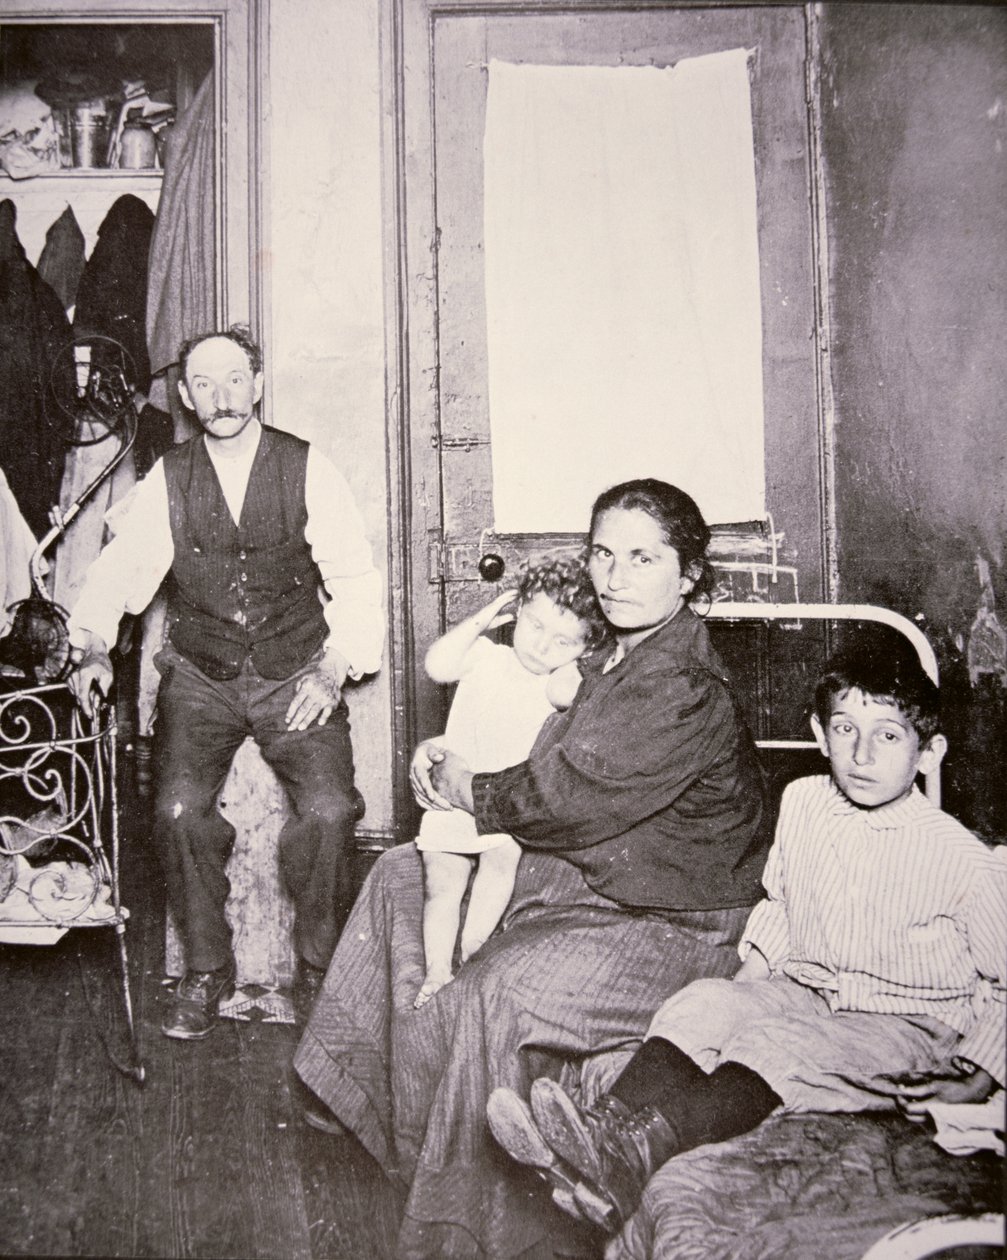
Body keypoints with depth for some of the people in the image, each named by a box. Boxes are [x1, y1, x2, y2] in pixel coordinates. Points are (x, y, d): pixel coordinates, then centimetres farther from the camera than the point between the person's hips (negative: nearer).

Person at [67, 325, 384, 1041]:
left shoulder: (307, 469, -1)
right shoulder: (168, 479, 4)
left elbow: (354, 578, -2)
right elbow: (122, 569, 5)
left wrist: (333, 667, -13)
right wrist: (94, 646, -12)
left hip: (296, 676, -1)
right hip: (200, 678, 2)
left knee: (328, 810, -21)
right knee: (179, 808, -20)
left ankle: (320, 968, 4)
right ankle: (206, 971, 4)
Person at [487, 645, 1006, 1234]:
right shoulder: (802, 802, 2)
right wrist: (748, 979, 9)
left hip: (905, 1026, -5)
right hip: (804, 990, 6)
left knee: (779, 1043, -33)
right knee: (705, 1000, -23)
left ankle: (636, 1152, -49)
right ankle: (608, 1123, -40)